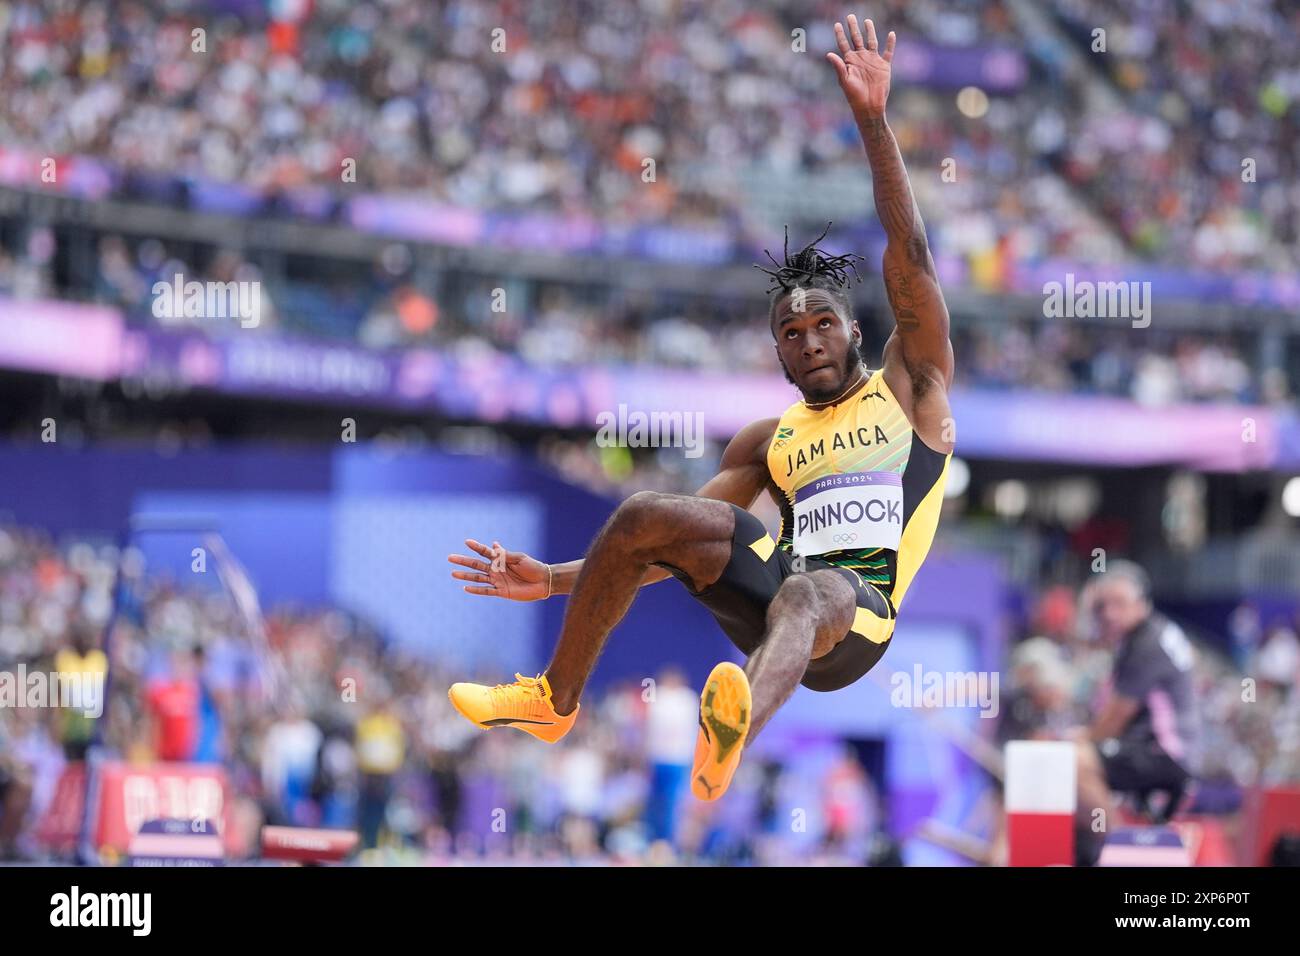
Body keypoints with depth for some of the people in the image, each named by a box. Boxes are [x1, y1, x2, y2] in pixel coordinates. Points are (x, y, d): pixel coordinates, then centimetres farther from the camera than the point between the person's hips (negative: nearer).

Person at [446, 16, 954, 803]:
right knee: (644, 517, -10)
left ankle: (737, 729, -78)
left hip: (858, 609, -6)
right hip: (776, 581, 6)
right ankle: (556, 700, 3)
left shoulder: (910, 389, 13)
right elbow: (679, 545, 25)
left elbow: (910, 257, 2)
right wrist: (554, 580, 17)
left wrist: (873, 121, -6)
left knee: (807, 596, -41)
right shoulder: (768, 441, 25)